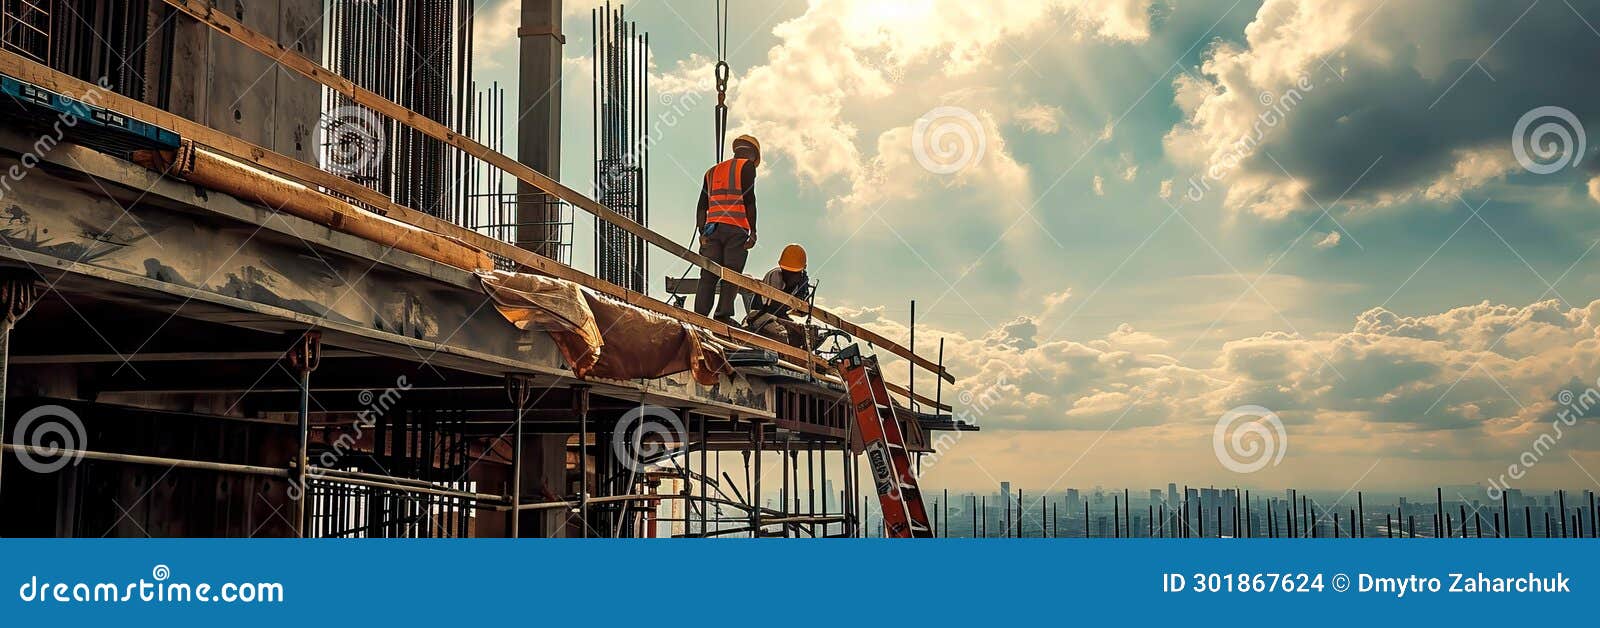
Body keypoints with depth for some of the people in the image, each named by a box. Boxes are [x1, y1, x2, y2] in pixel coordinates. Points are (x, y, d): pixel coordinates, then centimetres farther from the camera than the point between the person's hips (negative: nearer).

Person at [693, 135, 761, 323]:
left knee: (708, 274, 3)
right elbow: (749, 199, -5)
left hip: (712, 228, 5)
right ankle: (723, 315, -16)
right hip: (736, 228, -5)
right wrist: (753, 231, -6)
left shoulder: (712, 171, 25)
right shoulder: (747, 166, 6)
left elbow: (702, 206, 18)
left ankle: (699, 315, -6)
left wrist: (702, 233, 14)